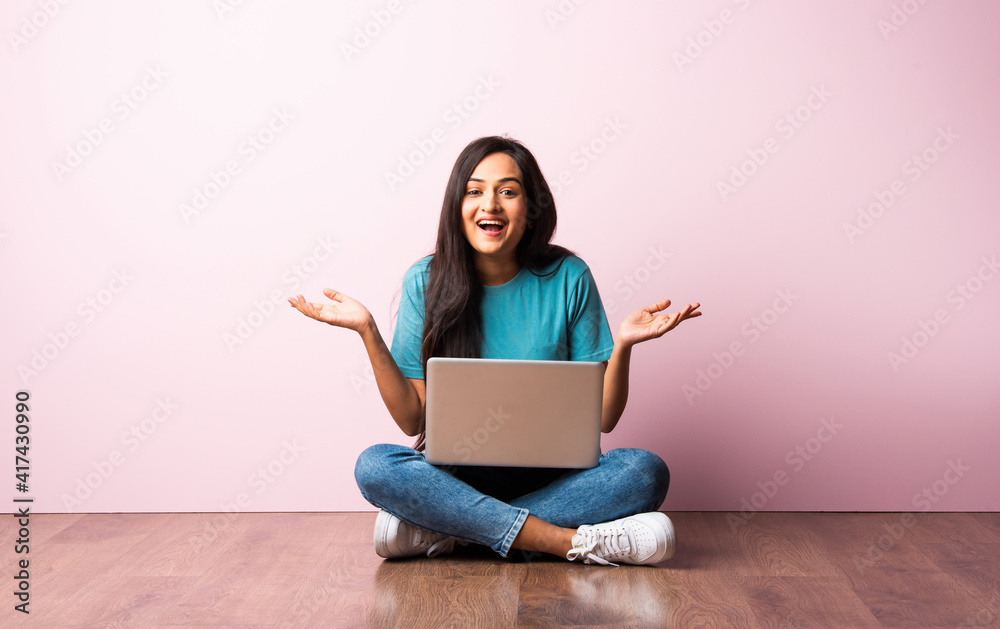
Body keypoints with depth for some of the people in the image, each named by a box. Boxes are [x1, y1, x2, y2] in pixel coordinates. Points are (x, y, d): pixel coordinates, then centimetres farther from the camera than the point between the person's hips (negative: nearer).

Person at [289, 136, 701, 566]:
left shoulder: (568, 278, -4)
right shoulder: (426, 282, -2)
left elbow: (602, 418, -2)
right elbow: (412, 419, -4)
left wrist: (623, 345, -19)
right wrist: (367, 332, -13)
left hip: (551, 476, 1)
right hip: (457, 475, 0)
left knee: (646, 471, -27)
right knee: (374, 467, -29)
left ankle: (441, 530, -24)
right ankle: (575, 542, -29)